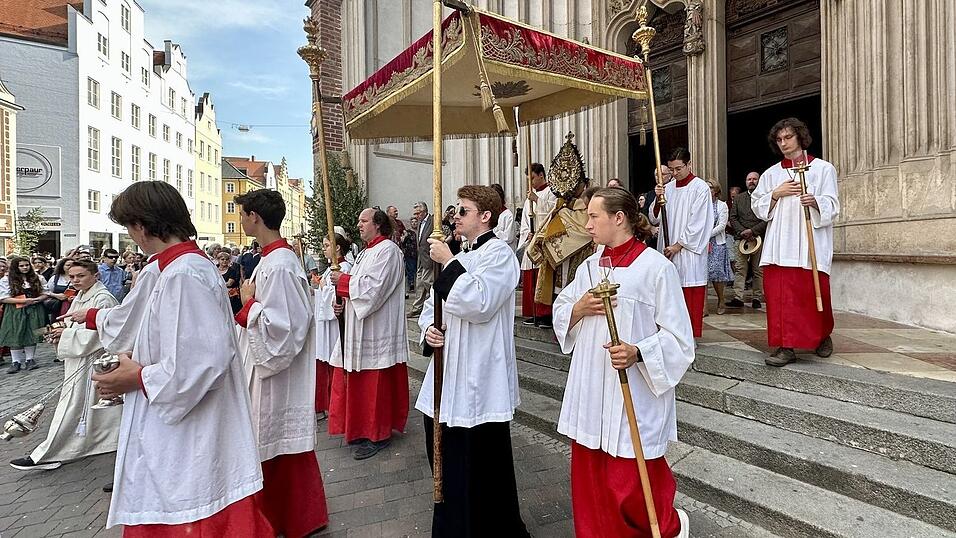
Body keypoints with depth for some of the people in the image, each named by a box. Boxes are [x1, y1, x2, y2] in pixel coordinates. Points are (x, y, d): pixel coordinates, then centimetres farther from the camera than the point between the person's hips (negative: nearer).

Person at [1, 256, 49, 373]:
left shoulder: (38, 278, 7)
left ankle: (29, 359, 15)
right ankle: (16, 362, 9)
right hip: (15, 312, -2)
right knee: (16, 336, -1)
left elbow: (45, 294, 8)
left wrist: (35, 300, -13)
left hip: (34, 311, 2)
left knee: (32, 336, 3)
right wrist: (24, 301, -16)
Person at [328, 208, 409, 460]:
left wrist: (343, 280, -11)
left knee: (375, 384, 0)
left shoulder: (387, 250, -13)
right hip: (361, 329, 10)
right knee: (361, 383, 16)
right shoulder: (368, 251, 17)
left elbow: (372, 287, -22)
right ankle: (363, 428, 29)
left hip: (377, 332, -9)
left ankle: (378, 435, 13)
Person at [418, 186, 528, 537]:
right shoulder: (459, 258, 18)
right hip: (446, 378, 8)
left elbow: (478, 303, -23)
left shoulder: (499, 253, -8)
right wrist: (428, 329, -1)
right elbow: (432, 305, 19)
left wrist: (449, 262, -15)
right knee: (448, 469, 19)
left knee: (480, 475, 3)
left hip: (479, 385, -8)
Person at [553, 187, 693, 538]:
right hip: (590, 392, 6)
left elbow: (678, 338, -11)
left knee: (629, 490, 3)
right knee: (589, 480, 13)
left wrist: (637, 353, -26)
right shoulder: (590, 266, 8)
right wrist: (580, 308, -7)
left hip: (634, 397, -6)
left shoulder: (656, 268, -11)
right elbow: (559, 313, 13)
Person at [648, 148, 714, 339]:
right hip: (667, 250, 5)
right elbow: (655, 218, 10)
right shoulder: (667, 188, 12)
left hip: (689, 250, -5)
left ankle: (691, 335, 8)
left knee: (691, 296, -1)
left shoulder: (700, 188, -4)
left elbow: (698, 223, -9)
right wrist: (657, 199, -7)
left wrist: (678, 245, -11)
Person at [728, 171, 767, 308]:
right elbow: (733, 218, 7)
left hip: (759, 238, -2)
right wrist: (742, 232, -8)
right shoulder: (738, 198, 14)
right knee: (740, 270, -2)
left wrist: (753, 231, -14)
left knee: (758, 271, 3)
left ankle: (757, 298, 9)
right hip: (742, 239, 2)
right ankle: (738, 298, -4)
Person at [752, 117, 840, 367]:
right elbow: (757, 204, 12)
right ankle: (786, 347, 1)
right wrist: (777, 193, -4)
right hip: (779, 244, 3)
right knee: (779, 294, -4)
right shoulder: (771, 173, 15)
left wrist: (814, 202, -21)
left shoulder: (823, 168, 6)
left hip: (810, 244, -2)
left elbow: (832, 206, -1)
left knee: (814, 294, 0)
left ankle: (823, 336, 26)